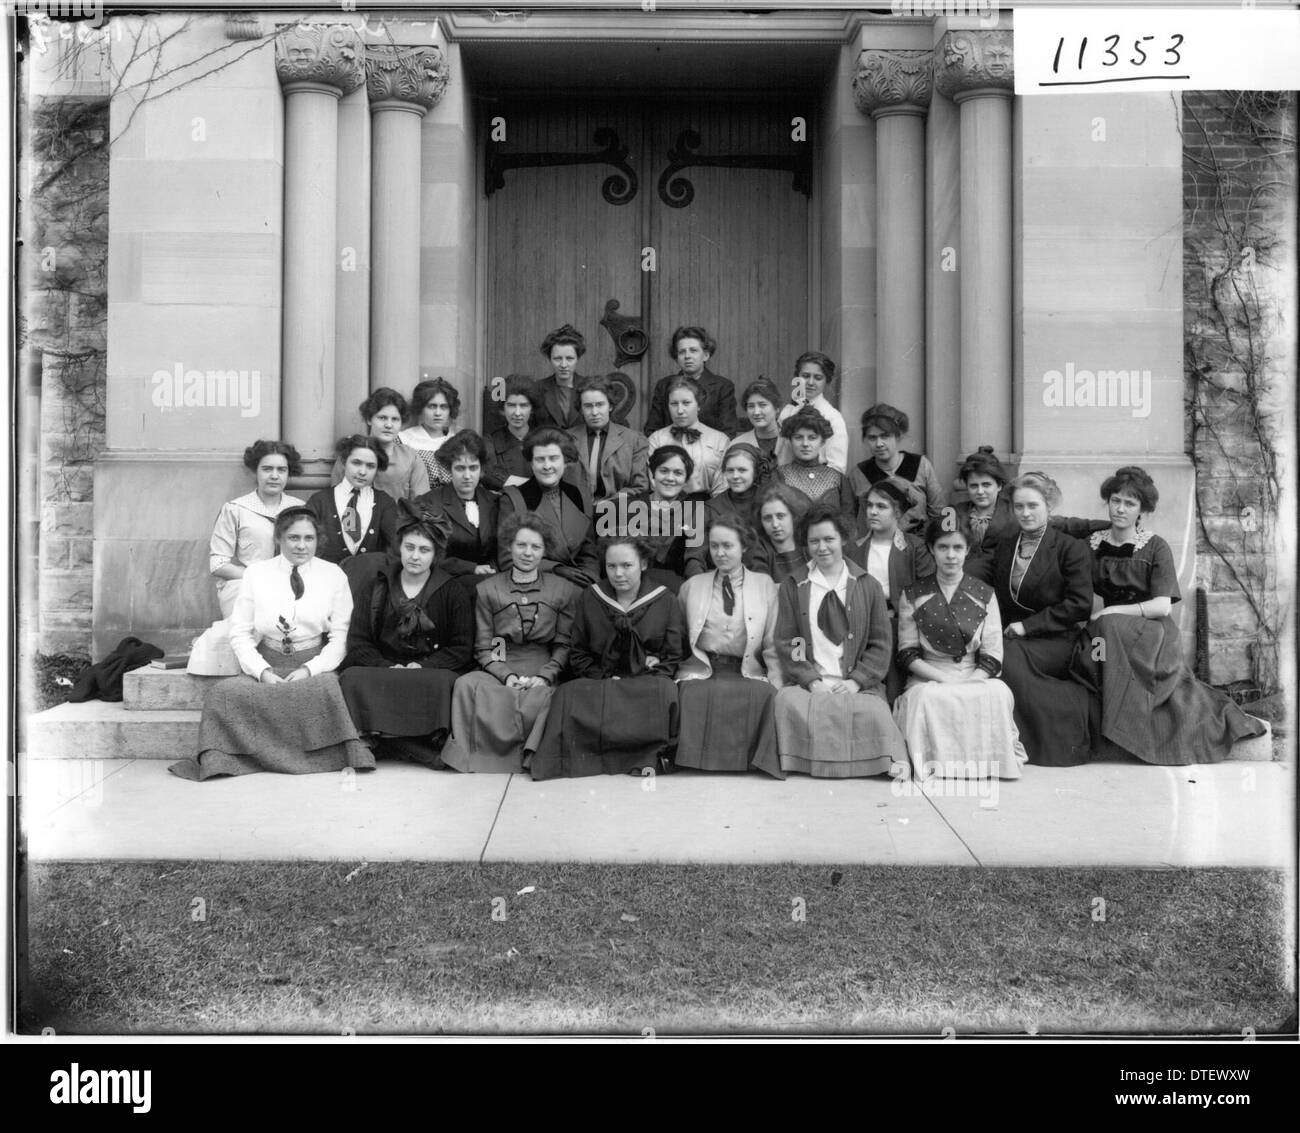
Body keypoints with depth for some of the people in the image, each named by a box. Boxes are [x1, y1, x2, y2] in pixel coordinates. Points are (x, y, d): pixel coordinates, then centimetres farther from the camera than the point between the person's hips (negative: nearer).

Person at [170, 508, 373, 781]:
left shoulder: (334, 575, 8)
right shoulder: (255, 573, 10)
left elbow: (340, 636, 5)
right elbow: (240, 633, 6)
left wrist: (309, 670, -13)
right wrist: (263, 672, -12)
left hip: (315, 668, -1)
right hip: (267, 665, 1)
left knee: (327, 687, -38)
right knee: (225, 691, -31)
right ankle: (220, 759, -11)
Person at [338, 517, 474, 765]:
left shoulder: (451, 593, 9)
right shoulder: (377, 587, 13)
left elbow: (463, 649, 4)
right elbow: (358, 643, 7)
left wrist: (424, 666, -12)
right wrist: (387, 667, -12)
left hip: (432, 668, -1)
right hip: (382, 668, 2)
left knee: (442, 682, -36)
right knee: (352, 678, -31)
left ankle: (386, 739, -28)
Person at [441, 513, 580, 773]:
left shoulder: (564, 590, 11)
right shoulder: (487, 590, 12)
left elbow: (564, 645, 8)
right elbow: (483, 647, 8)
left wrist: (543, 676, -10)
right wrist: (506, 676, -10)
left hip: (543, 676, -1)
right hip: (499, 672, 1)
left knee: (539, 699, -36)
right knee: (468, 685, -32)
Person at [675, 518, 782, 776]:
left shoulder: (765, 585, 15)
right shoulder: (691, 586, 19)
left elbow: (773, 643, 10)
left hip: (747, 673, 0)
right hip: (701, 670, 1)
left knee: (767, 694, -34)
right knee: (694, 693, -35)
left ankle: (757, 763, -20)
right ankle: (697, 761, -21)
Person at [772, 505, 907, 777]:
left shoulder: (868, 586, 13)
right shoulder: (792, 586, 12)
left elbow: (881, 644, 8)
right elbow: (786, 643, 5)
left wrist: (856, 681, -8)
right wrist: (812, 681, -10)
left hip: (857, 685, 0)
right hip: (807, 682, 0)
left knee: (873, 712, -34)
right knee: (790, 704, -34)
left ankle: (892, 766, -14)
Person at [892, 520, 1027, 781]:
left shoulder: (984, 595, 8)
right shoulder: (912, 595, 7)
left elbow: (991, 658, 1)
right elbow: (907, 655, 1)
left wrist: (964, 683, -16)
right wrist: (944, 679, -14)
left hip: (975, 678, 1)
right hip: (928, 678, -1)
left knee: (998, 692, -33)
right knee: (927, 697, -36)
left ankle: (989, 761, -16)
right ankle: (933, 762, -20)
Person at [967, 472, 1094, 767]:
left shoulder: (1070, 548, -1)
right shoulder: (1004, 546, 15)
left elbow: (1080, 605, -8)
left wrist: (1027, 626, -12)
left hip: (1055, 642, -4)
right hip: (1011, 638, 5)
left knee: (1005, 657, -31)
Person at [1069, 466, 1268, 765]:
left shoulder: (1156, 547, -1)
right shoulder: (1093, 545, 10)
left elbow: (1162, 606, -10)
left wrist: (1111, 612, -19)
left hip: (1151, 634, -4)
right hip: (1105, 633, 4)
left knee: (1110, 627, -34)